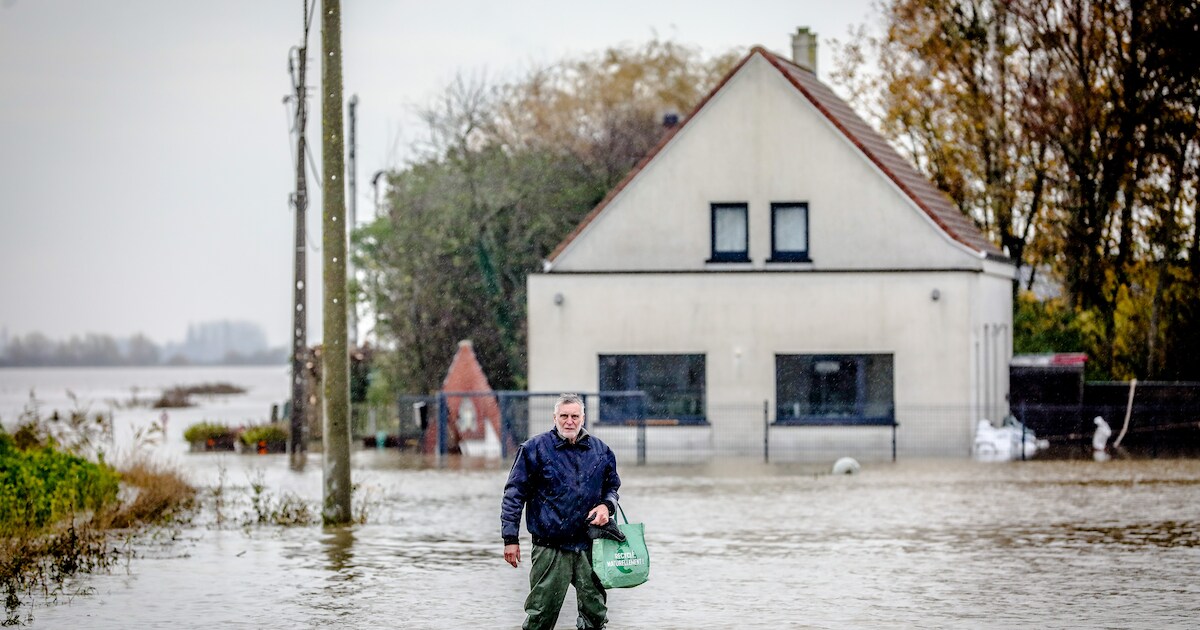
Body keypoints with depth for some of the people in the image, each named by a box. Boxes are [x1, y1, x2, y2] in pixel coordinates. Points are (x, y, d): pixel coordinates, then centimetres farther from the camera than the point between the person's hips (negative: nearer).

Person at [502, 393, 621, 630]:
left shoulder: (600, 451, 9)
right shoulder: (535, 448, -2)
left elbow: (612, 486, 24)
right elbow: (514, 493, 0)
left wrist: (606, 506, 0)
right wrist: (510, 539, -5)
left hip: (590, 547, 3)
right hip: (550, 547, -3)